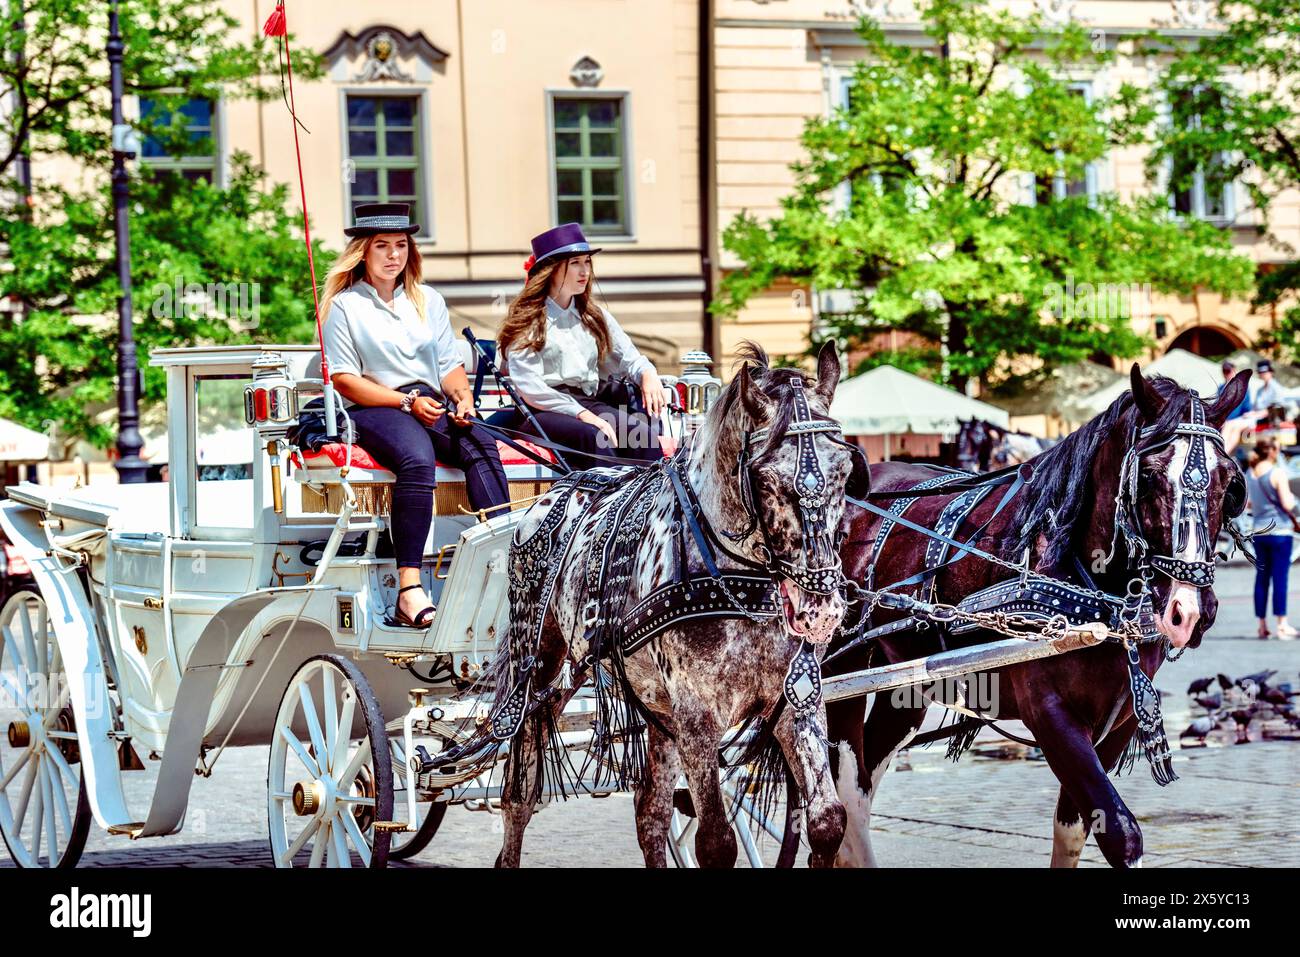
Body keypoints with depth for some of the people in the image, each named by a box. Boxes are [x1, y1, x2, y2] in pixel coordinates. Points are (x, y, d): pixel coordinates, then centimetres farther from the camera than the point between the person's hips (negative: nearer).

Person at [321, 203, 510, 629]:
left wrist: (463, 395, -4)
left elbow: (450, 363, 19)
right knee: (417, 459, -37)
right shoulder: (344, 305, 5)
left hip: (432, 406, 5)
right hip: (374, 409, -5)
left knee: (482, 449, -29)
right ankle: (409, 589, -44)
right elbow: (345, 379, -2)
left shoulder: (429, 301, 21)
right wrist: (407, 402, -11)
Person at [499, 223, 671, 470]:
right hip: (544, 412, -5)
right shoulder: (527, 321, 4)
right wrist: (581, 414, -18)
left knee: (642, 429, -27)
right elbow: (528, 387, -8)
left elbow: (628, 357, 15)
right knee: (594, 436, -37)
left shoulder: (594, 317, 22)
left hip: (591, 404, 5)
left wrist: (647, 375, -10)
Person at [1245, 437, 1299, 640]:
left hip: (1259, 531, 6)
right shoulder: (1278, 473, -13)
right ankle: (1282, 625, -3)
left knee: (1261, 577, 9)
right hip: (1279, 530, -6)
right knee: (1280, 577, -3)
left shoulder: (1249, 474, 6)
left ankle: (1262, 625, 11)